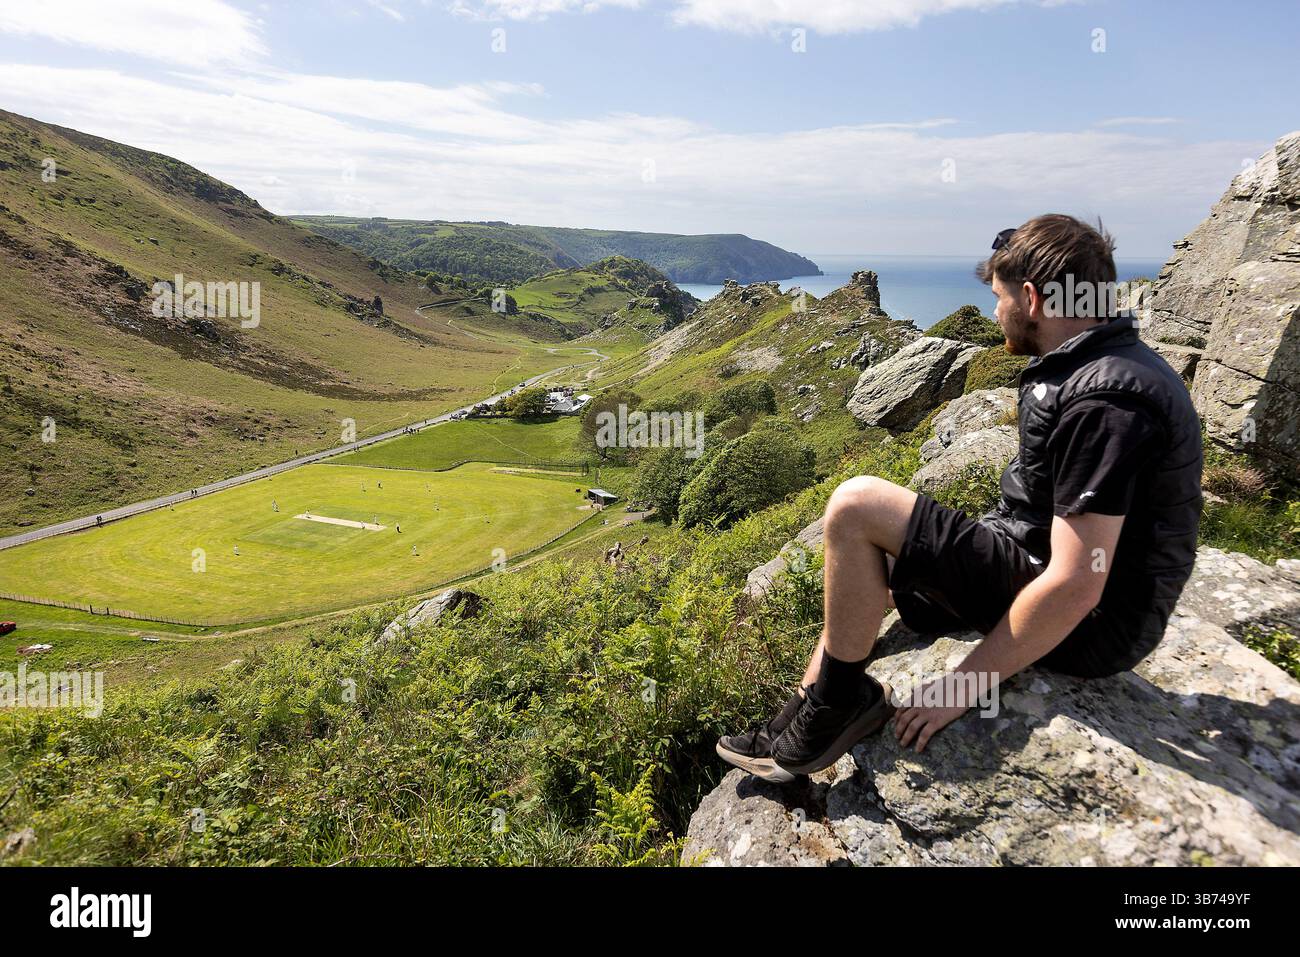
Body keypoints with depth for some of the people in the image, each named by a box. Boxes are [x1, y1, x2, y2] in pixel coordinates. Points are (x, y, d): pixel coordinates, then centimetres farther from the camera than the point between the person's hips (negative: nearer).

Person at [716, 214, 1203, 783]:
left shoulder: (1103, 400, -25)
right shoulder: (1111, 363, 8)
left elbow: (1075, 587, -28)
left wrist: (961, 685, -20)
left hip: (1087, 627, -10)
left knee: (856, 507, -21)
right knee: (860, 571, 15)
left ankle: (842, 699, -3)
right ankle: (801, 724, 18)